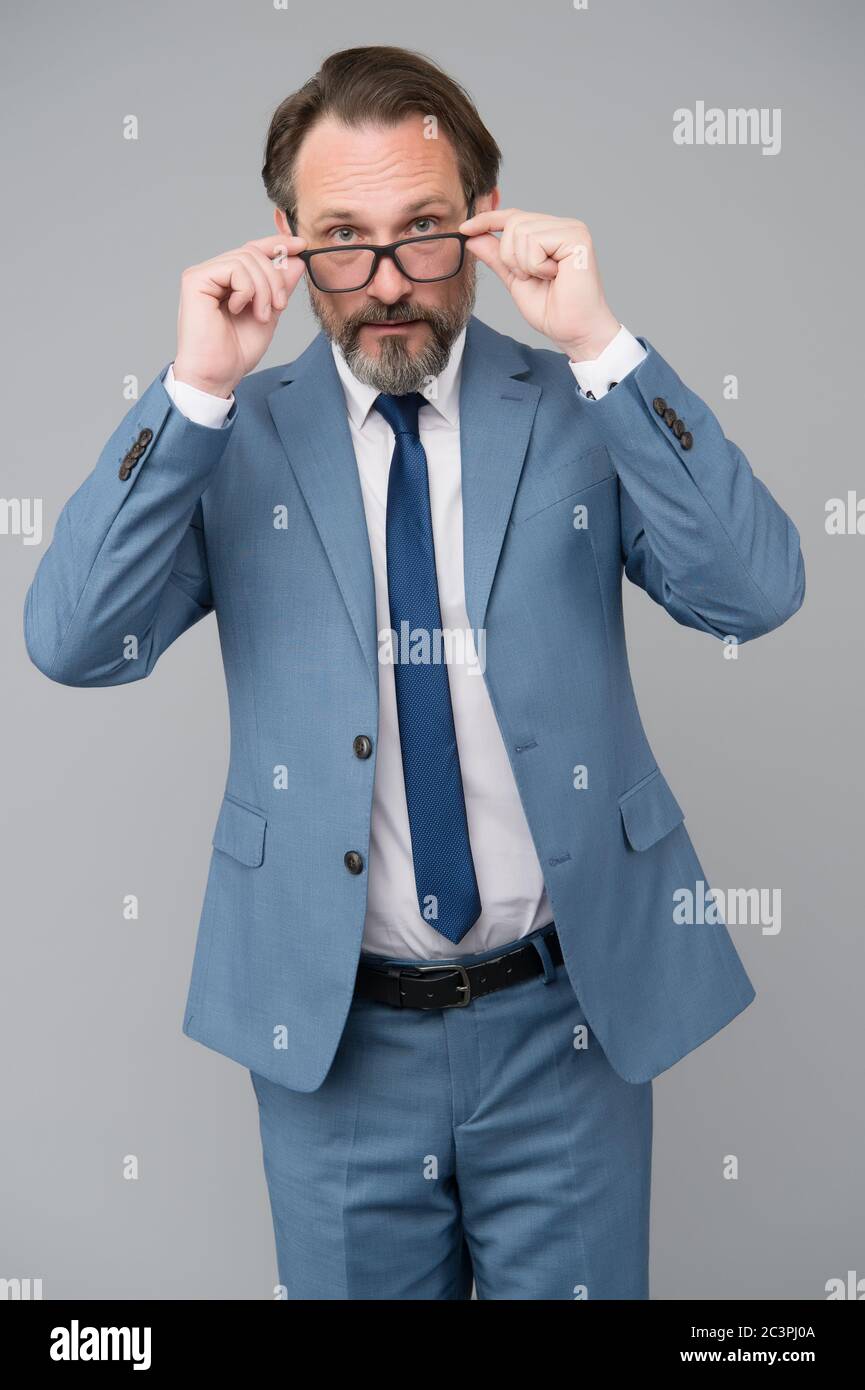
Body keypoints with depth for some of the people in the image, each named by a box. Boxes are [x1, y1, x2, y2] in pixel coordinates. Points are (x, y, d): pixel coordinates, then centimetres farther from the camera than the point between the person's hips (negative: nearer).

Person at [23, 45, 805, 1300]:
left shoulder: (585, 408, -2)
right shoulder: (235, 440, -2)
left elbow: (757, 592, -15)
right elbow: (73, 643, -12)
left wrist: (601, 343, -20)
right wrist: (194, 390, -19)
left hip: (567, 1019, 0)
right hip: (329, 1029, 1)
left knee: (576, 1285, 18)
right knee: (355, 1286, 20)